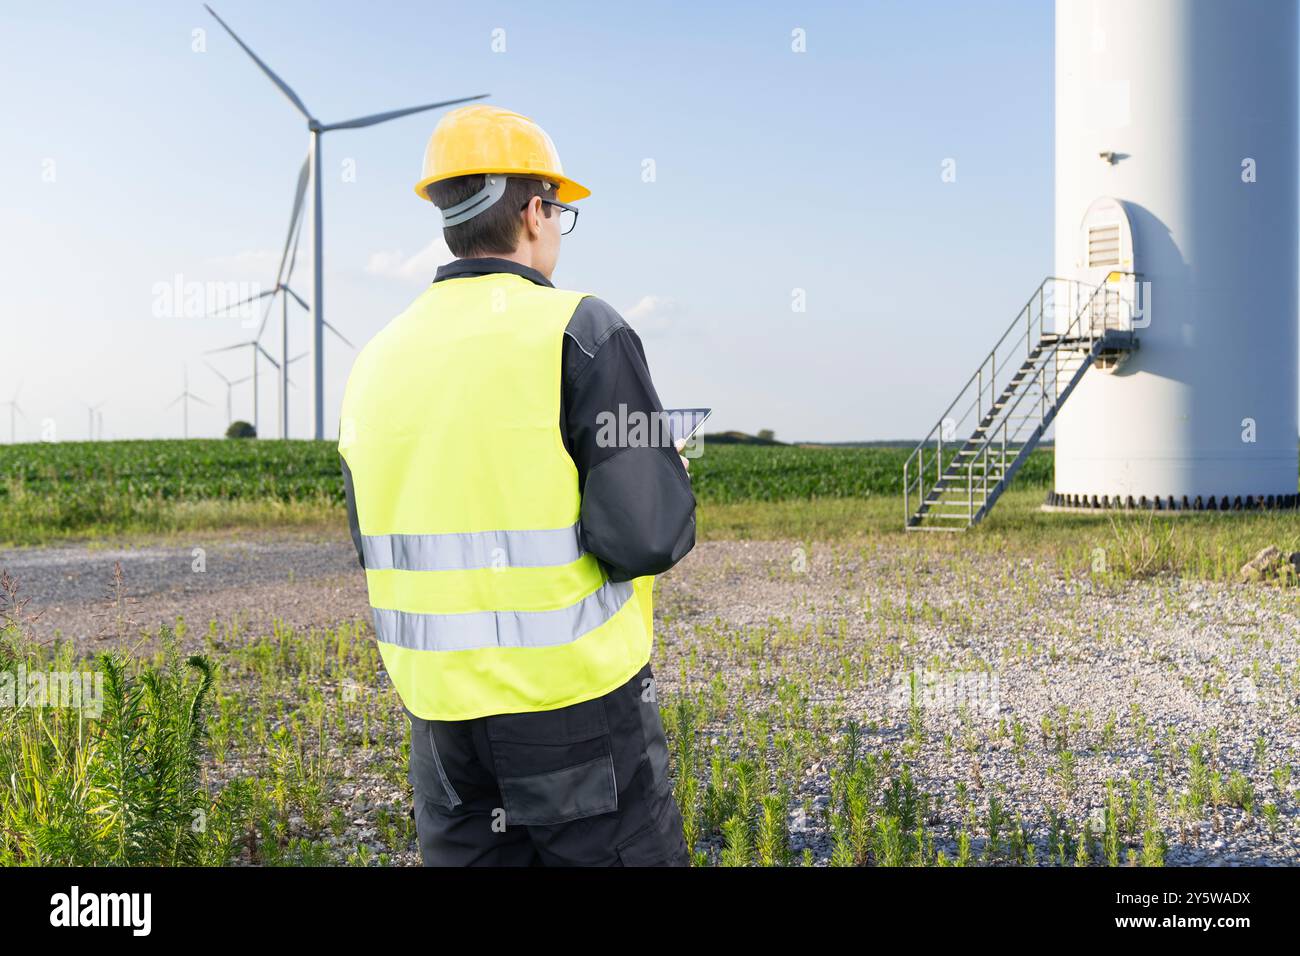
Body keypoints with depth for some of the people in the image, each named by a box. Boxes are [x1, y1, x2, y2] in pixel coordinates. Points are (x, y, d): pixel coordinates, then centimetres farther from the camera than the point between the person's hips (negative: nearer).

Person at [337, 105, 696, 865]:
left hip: (442, 706, 6)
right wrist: (672, 479, 4)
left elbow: (380, 548, 12)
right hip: (575, 694, -5)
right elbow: (651, 537, -17)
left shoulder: (379, 360, 6)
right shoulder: (581, 332, -11)